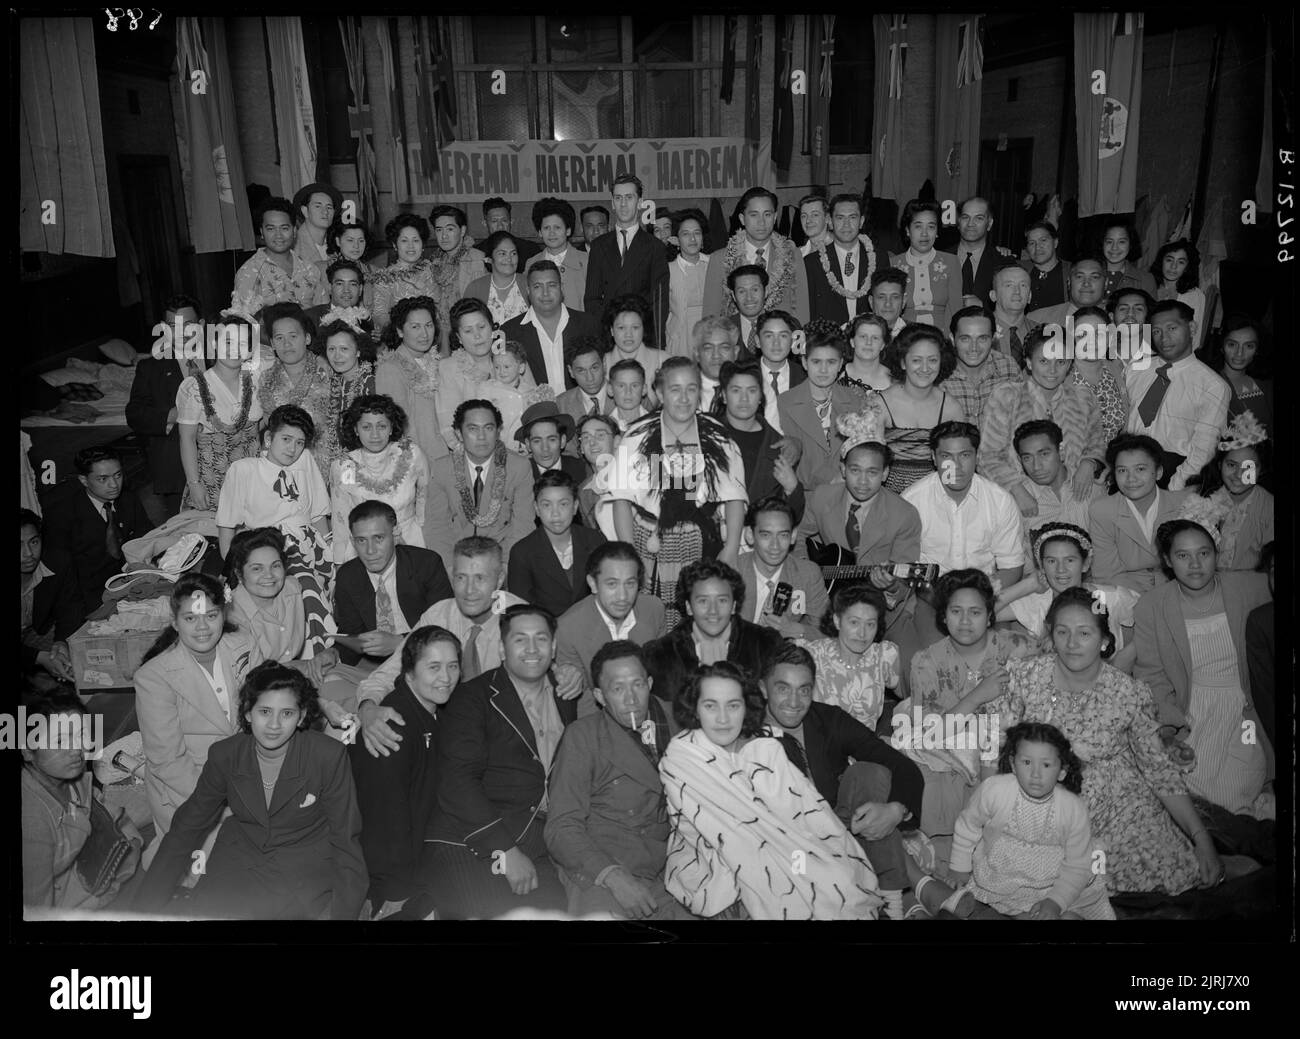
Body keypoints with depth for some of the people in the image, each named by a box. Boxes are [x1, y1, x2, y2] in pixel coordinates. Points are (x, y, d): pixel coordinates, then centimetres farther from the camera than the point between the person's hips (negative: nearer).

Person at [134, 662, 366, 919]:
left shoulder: (329, 756, -15)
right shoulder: (224, 755, -6)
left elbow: (345, 840, -8)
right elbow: (187, 827, 5)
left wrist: (342, 913, -16)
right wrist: (148, 905, -1)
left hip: (307, 864, -2)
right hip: (240, 859, 3)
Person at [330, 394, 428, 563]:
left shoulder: (411, 454, -8)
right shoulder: (344, 468, -7)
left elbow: (423, 498, 7)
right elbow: (341, 522, 1)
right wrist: (341, 566, 1)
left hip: (409, 543, 0)